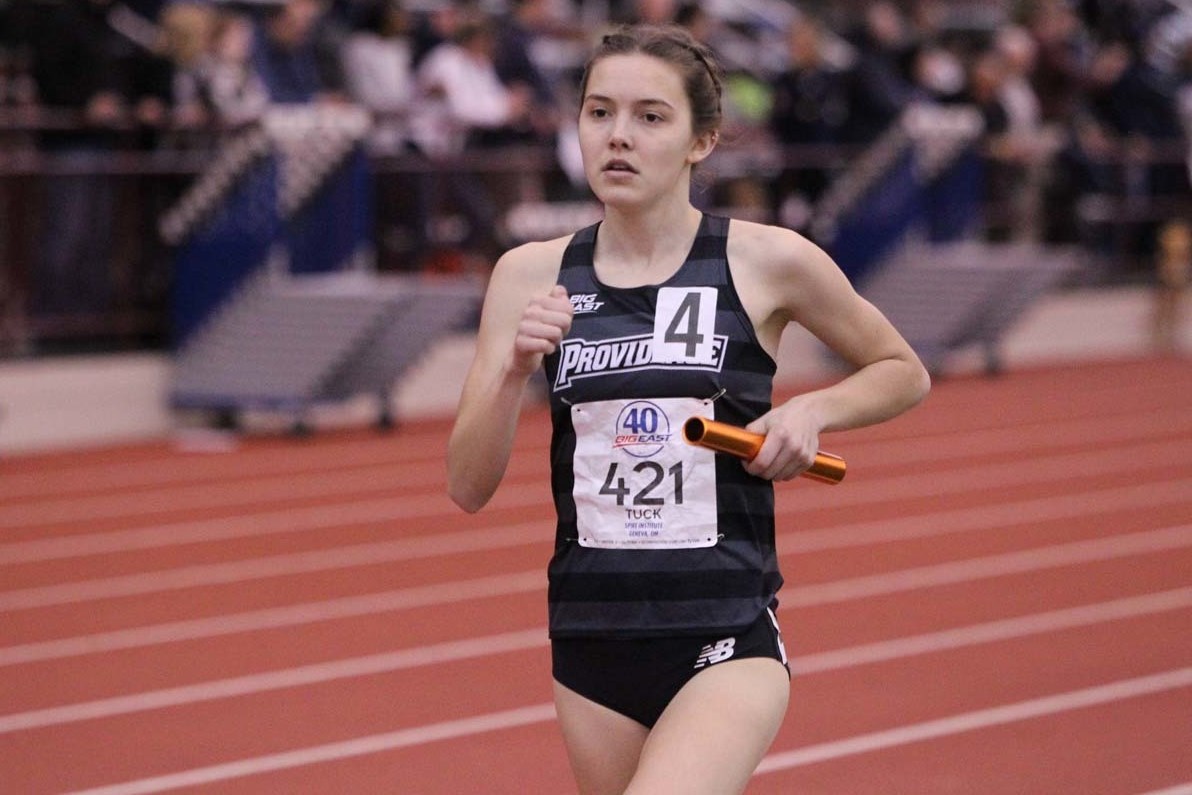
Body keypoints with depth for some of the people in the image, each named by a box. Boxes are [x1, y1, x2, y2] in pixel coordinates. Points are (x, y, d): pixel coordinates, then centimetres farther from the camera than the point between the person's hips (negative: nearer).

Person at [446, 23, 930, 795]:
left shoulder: (765, 262, -4)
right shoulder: (532, 275, 2)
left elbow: (903, 373, 13)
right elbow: (468, 487, -1)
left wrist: (814, 409, -6)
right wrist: (514, 369, -17)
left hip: (729, 643, -4)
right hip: (590, 642, 4)